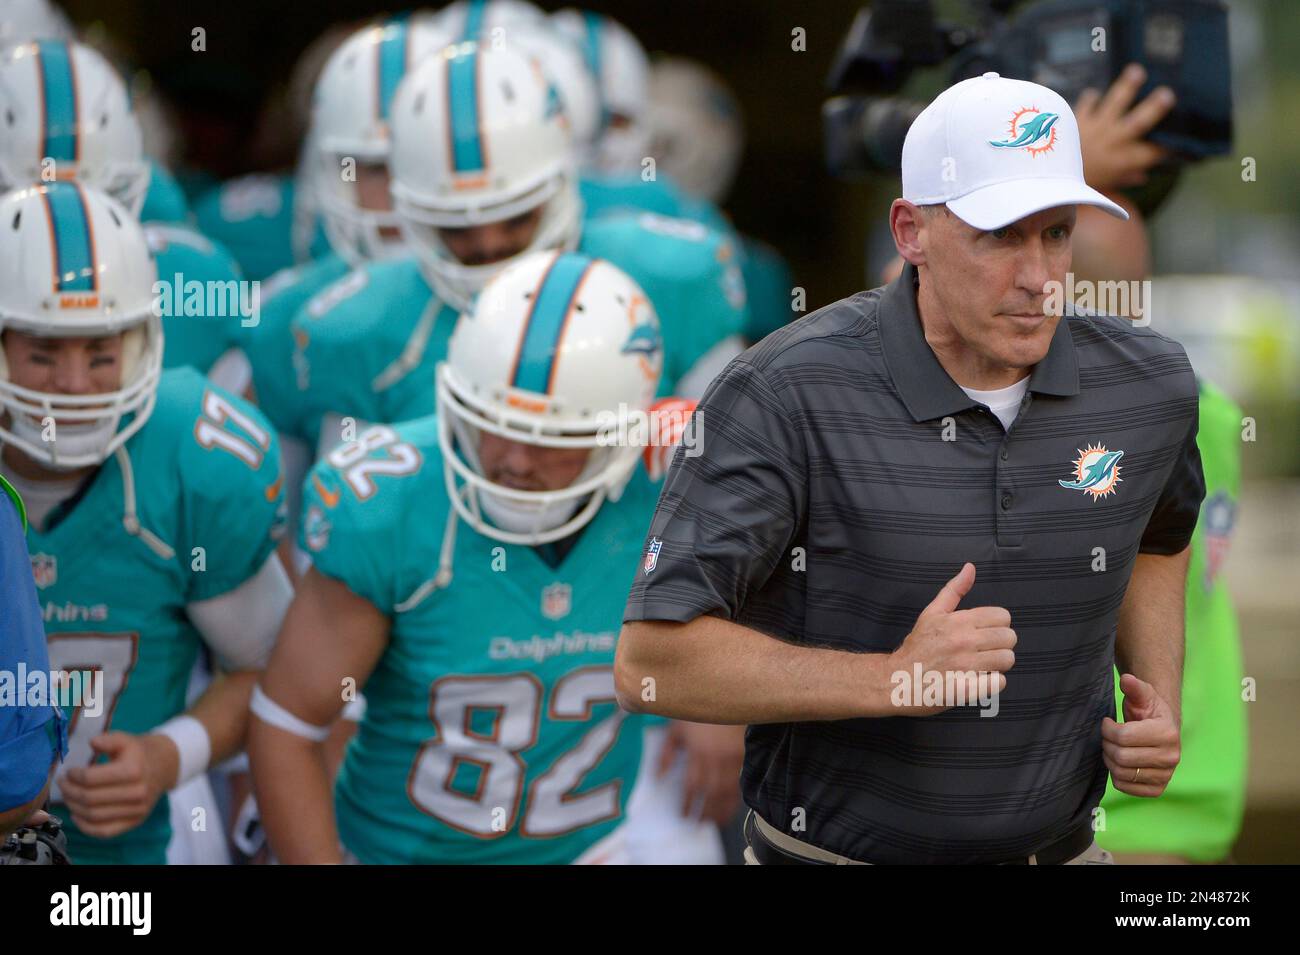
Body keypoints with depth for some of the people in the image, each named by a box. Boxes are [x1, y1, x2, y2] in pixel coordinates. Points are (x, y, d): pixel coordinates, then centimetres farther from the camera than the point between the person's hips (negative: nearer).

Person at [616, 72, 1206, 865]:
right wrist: (895, 679, -29)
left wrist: (1160, 702, 1)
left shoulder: (1150, 384, -6)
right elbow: (651, 662, -21)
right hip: (837, 853, -4)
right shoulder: (789, 394, -20)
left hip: (1057, 845, 4)